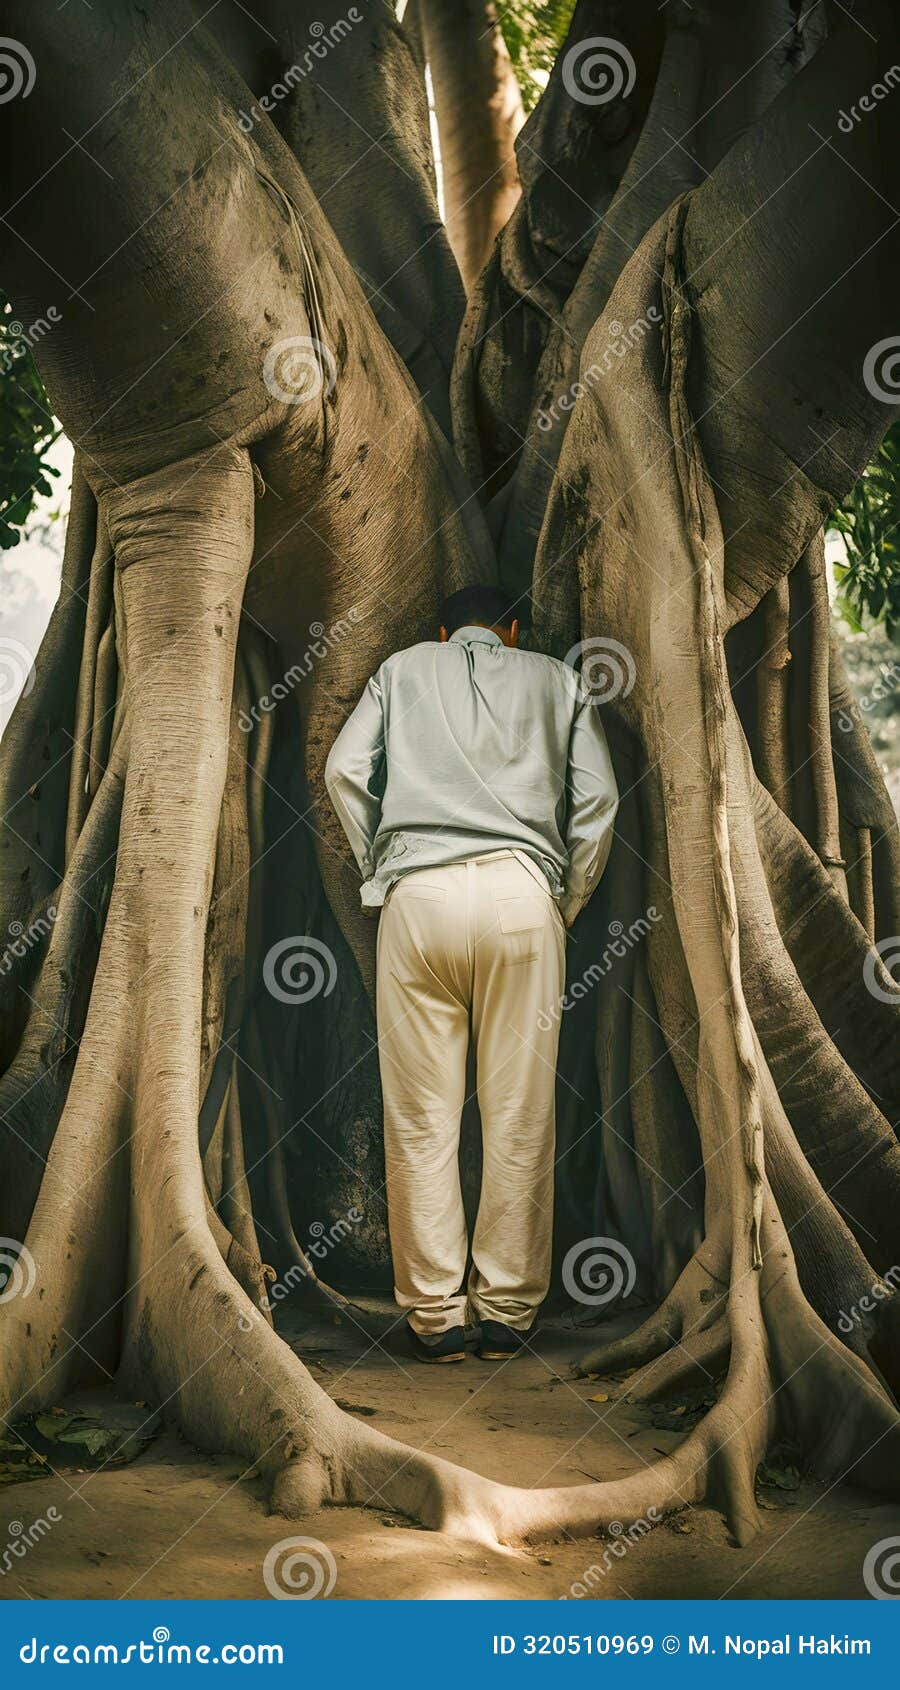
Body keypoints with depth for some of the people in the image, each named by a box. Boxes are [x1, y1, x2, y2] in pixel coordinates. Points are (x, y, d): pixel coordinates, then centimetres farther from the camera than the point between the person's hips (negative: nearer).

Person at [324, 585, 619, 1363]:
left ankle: (435, 1315, 4)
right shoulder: (558, 681, 22)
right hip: (520, 893, 0)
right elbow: (598, 799, 10)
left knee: (421, 1118, 2)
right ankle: (508, 1311, 7)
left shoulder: (404, 668, 22)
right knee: (520, 1116, 3)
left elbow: (345, 769, 8)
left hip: (418, 896, 0)